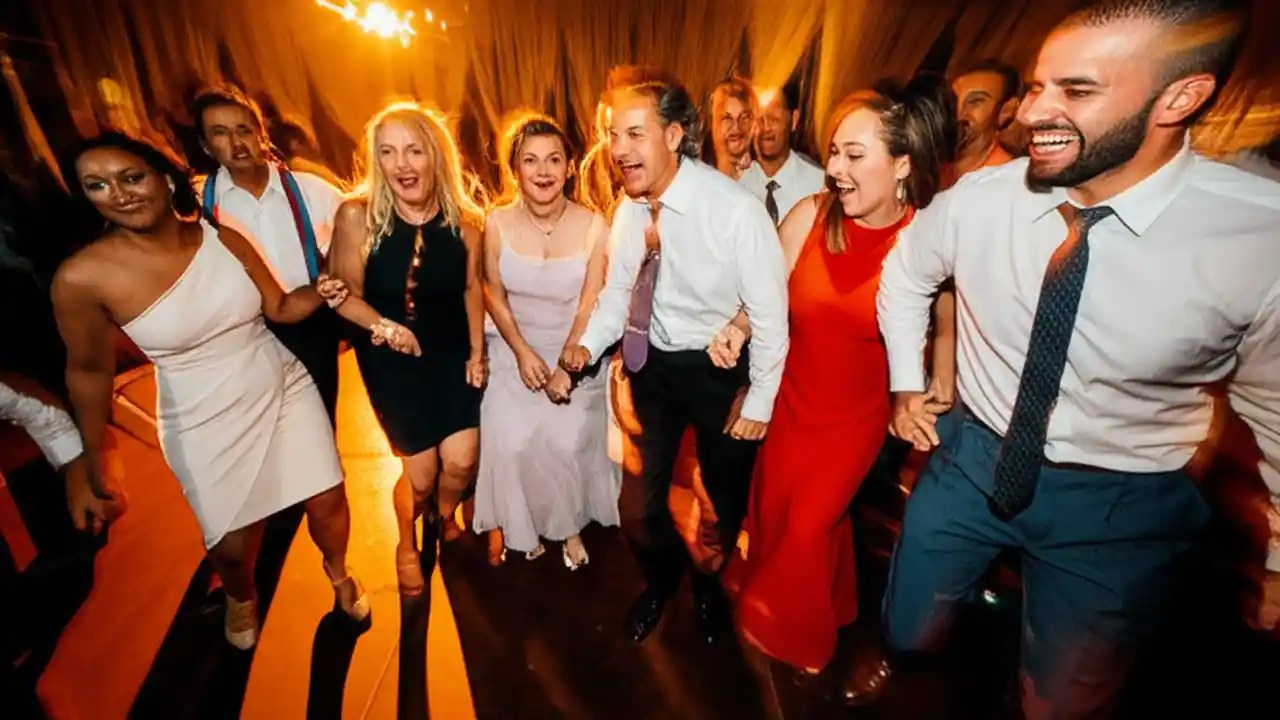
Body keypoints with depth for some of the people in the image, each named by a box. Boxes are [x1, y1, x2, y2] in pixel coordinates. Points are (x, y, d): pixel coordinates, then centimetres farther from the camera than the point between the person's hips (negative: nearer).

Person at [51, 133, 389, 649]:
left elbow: (279, 307, 2)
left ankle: (338, 574, 44)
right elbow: (88, 370, -3)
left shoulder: (225, 240, -8)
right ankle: (241, 597, 50)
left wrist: (320, 290, -19)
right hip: (206, 421, -2)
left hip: (285, 389, 2)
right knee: (233, 541, 11)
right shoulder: (82, 277, -15)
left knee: (327, 500, 10)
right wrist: (94, 457, 5)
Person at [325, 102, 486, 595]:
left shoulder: (464, 218, -10)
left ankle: (445, 517, 36)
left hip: (453, 351, 2)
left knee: (462, 459, -3)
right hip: (390, 359, -2)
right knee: (421, 472, 5)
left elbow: (472, 287, 2)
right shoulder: (357, 215, -17)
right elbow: (348, 293, -8)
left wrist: (477, 351, 3)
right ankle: (406, 545, 40)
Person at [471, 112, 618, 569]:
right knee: (511, 445, 0)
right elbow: (495, 295, -3)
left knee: (570, 443, -3)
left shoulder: (593, 227, -19)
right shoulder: (497, 224, -14)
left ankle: (571, 527, 27)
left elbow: (590, 303, -12)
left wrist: (566, 366, -13)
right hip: (515, 348, 2)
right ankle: (516, 528, 29)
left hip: (576, 349, -1)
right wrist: (523, 352, -10)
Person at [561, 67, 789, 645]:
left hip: (719, 369, -3)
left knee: (724, 496, 18)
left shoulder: (735, 209, -23)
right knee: (639, 500, 12)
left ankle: (710, 584, 52)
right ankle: (661, 577, 47)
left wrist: (758, 403, -11)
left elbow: (770, 315, -16)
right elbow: (618, 288, 6)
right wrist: (589, 344, -10)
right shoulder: (629, 207, -6)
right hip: (651, 363, 4)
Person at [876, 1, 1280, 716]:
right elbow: (906, 274, 5)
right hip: (973, 462, 2)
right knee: (909, 638, 18)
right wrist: (907, 383, 4)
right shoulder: (978, 198, -15)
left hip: (1121, 508, -1)